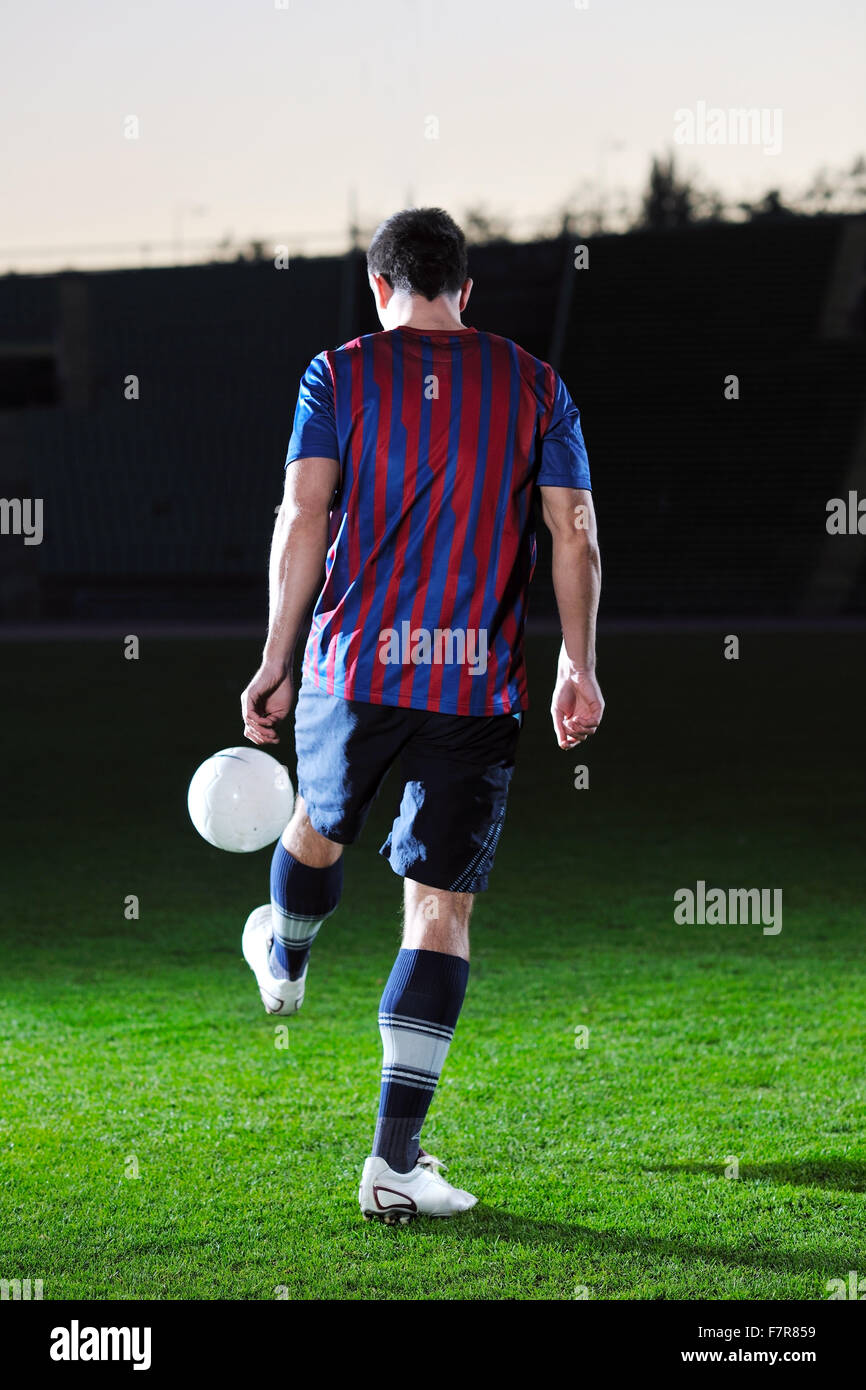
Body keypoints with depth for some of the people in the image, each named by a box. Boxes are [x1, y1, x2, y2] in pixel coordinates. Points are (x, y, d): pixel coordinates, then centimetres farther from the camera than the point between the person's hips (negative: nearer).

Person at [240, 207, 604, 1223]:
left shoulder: (340, 373, 3)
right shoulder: (533, 384, 7)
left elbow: (303, 517, -5)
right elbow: (574, 532, 2)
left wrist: (276, 664, -4)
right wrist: (577, 667, 7)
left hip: (357, 666, 0)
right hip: (480, 682, 0)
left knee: (320, 827, 30)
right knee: (442, 910, 0)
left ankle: (284, 966, 61)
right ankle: (395, 1163, -5)